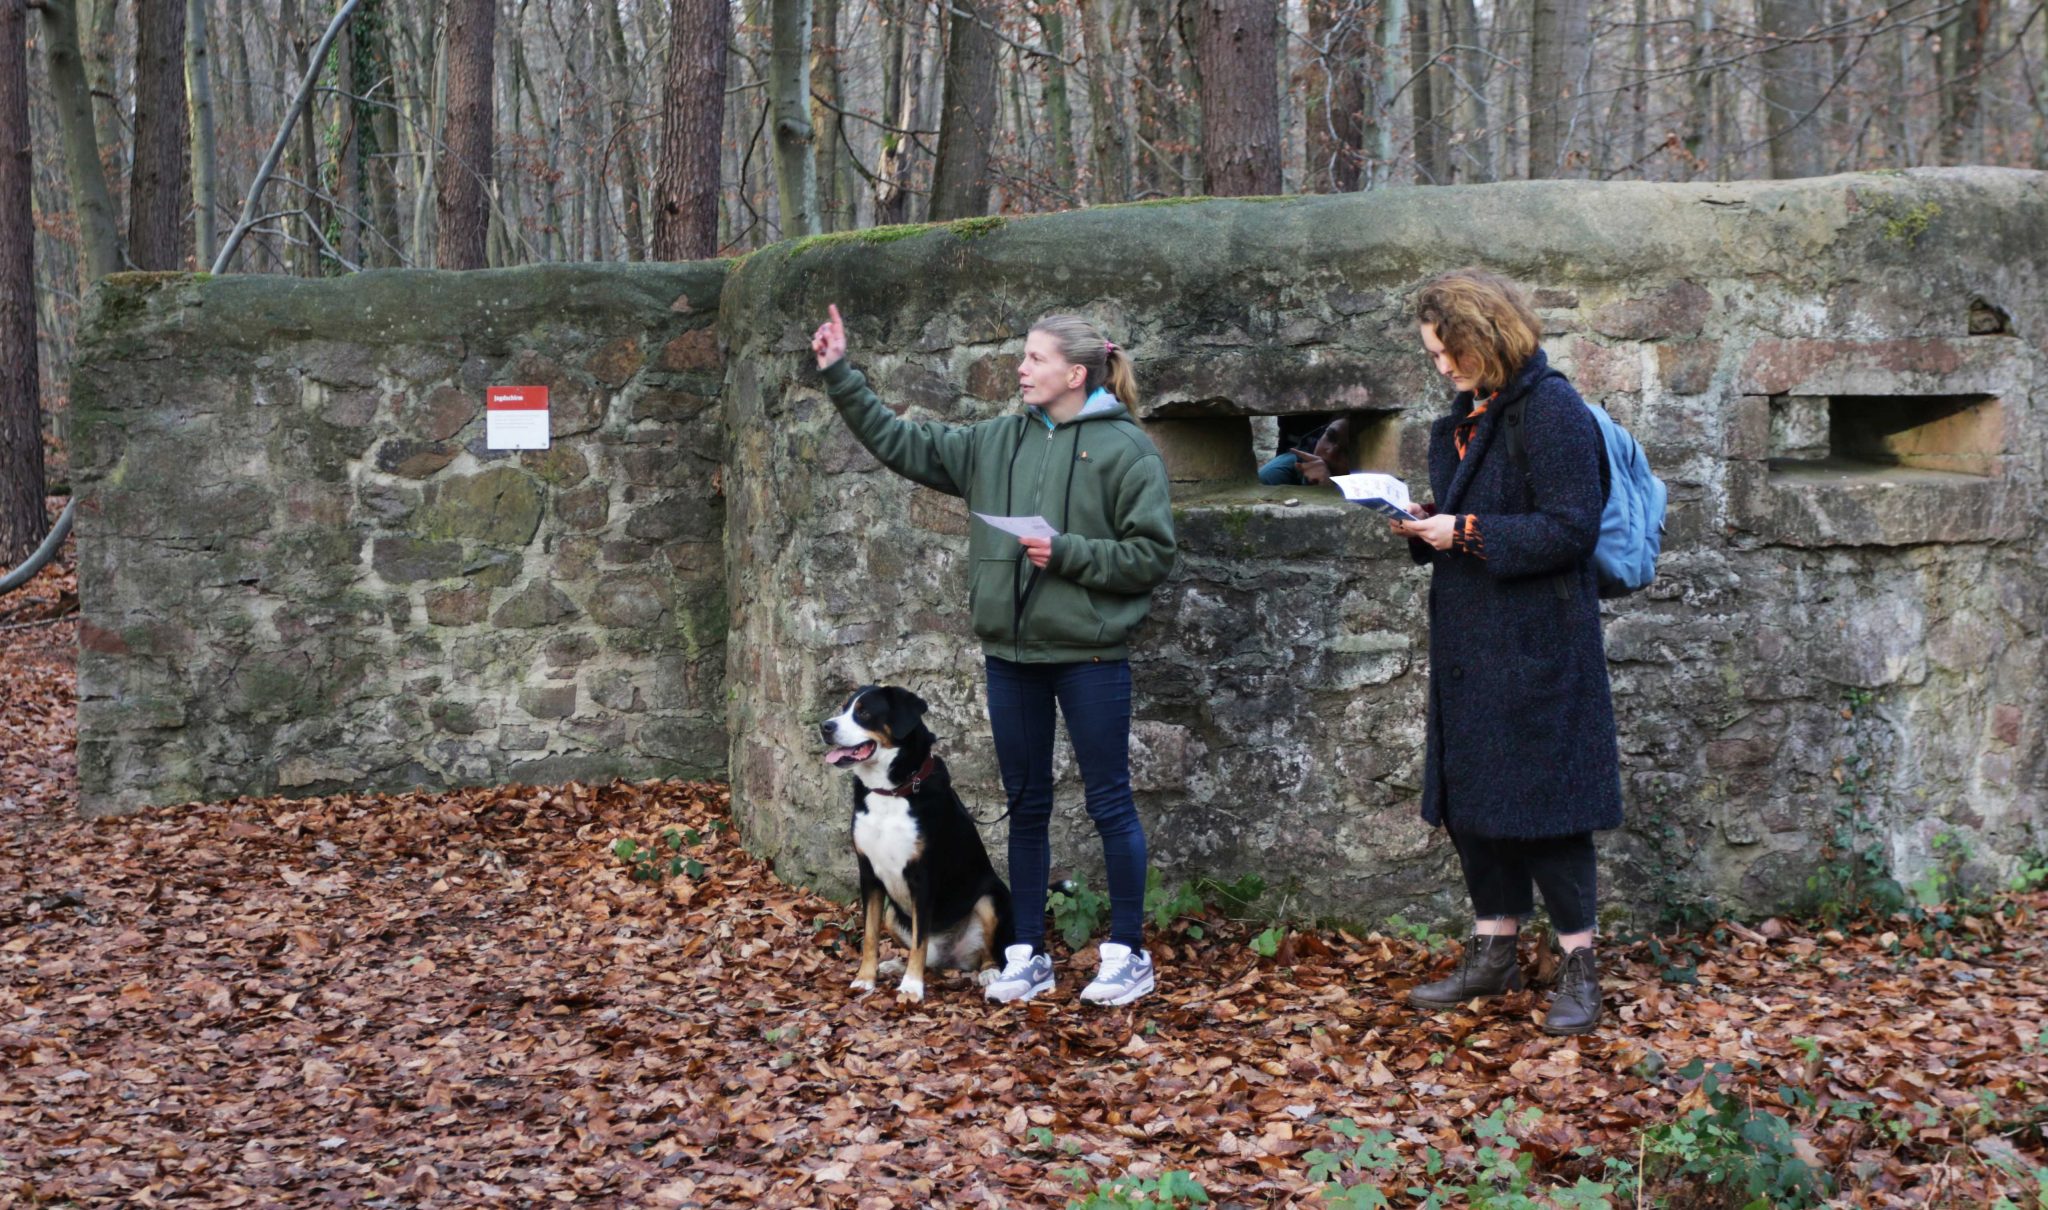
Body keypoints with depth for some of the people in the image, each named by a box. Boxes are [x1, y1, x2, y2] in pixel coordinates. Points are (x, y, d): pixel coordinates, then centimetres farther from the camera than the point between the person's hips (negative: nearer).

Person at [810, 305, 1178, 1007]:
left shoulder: (1124, 448, -7)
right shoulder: (997, 442, 9)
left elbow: (1152, 555, -10)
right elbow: (900, 443, 12)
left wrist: (1067, 553, -18)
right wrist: (839, 377, 8)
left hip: (1090, 652, -5)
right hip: (1011, 652, 5)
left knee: (1109, 804, 3)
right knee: (1025, 806, 12)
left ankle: (1127, 952, 15)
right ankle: (1026, 953, 22)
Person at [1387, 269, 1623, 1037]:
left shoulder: (1551, 411, -13)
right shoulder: (1466, 416, 14)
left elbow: (1570, 529, -18)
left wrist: (1467, 534, -18)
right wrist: (1425, 526, 2)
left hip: (1537, 643, -9)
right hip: (1468, 642, 9)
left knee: (1544, 799, -5)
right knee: (1469, 797, 13)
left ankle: (1579, 966, 7)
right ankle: (1493, 954, 25)